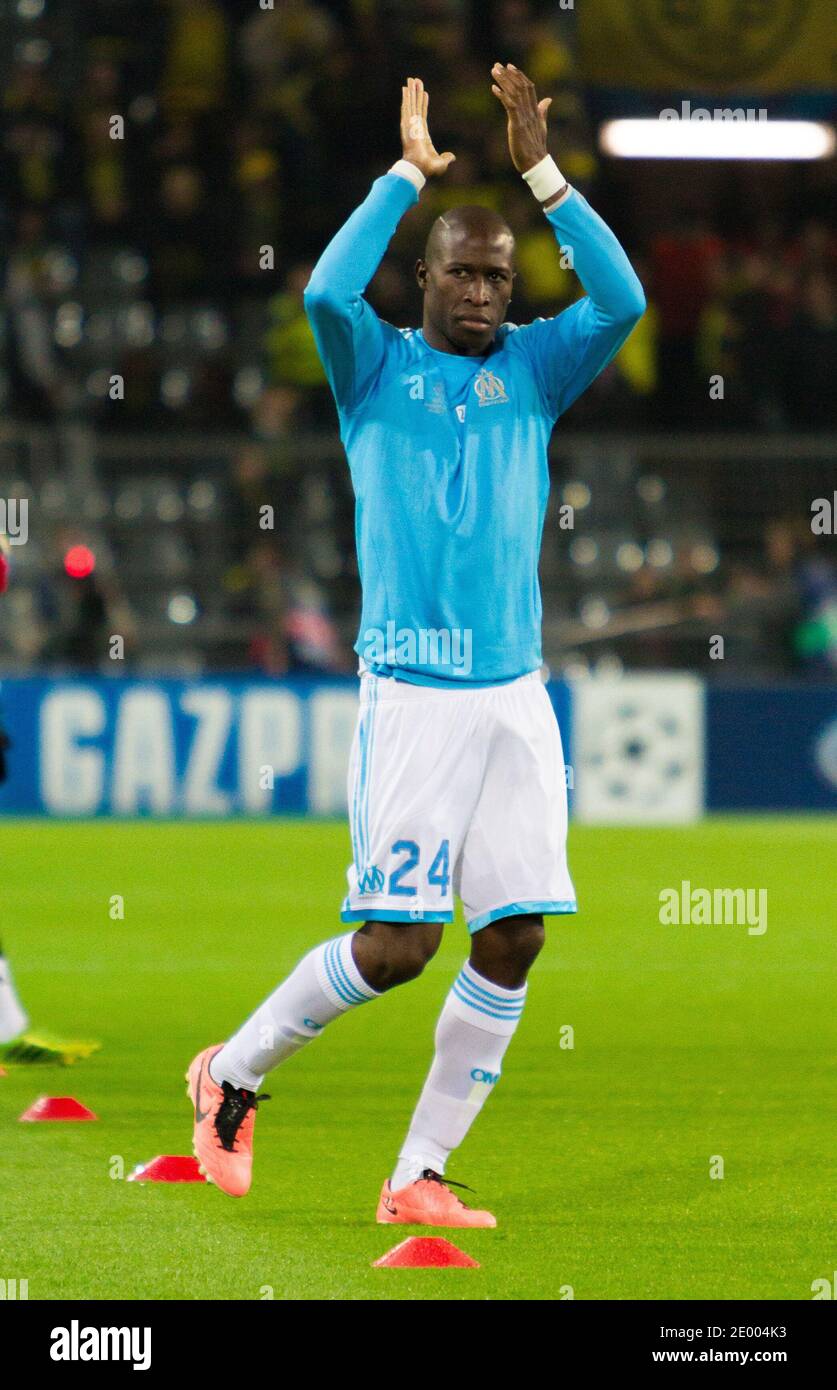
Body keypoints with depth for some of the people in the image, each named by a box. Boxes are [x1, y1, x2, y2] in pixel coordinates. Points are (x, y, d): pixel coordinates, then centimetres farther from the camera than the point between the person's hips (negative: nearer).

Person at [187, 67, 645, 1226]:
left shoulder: (531, 370, 10)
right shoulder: (377, 368, 2)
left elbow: (622, 301, -7)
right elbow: (327, 293, -20)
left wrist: (541, 169, -12)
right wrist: (409, 174, -14)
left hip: (517, 695, 4)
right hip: (411, 695, -4)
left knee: (514, 942, -2)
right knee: (395, 945, -8)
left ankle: (420, 1175, 7)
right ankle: (234, 1073, 16)